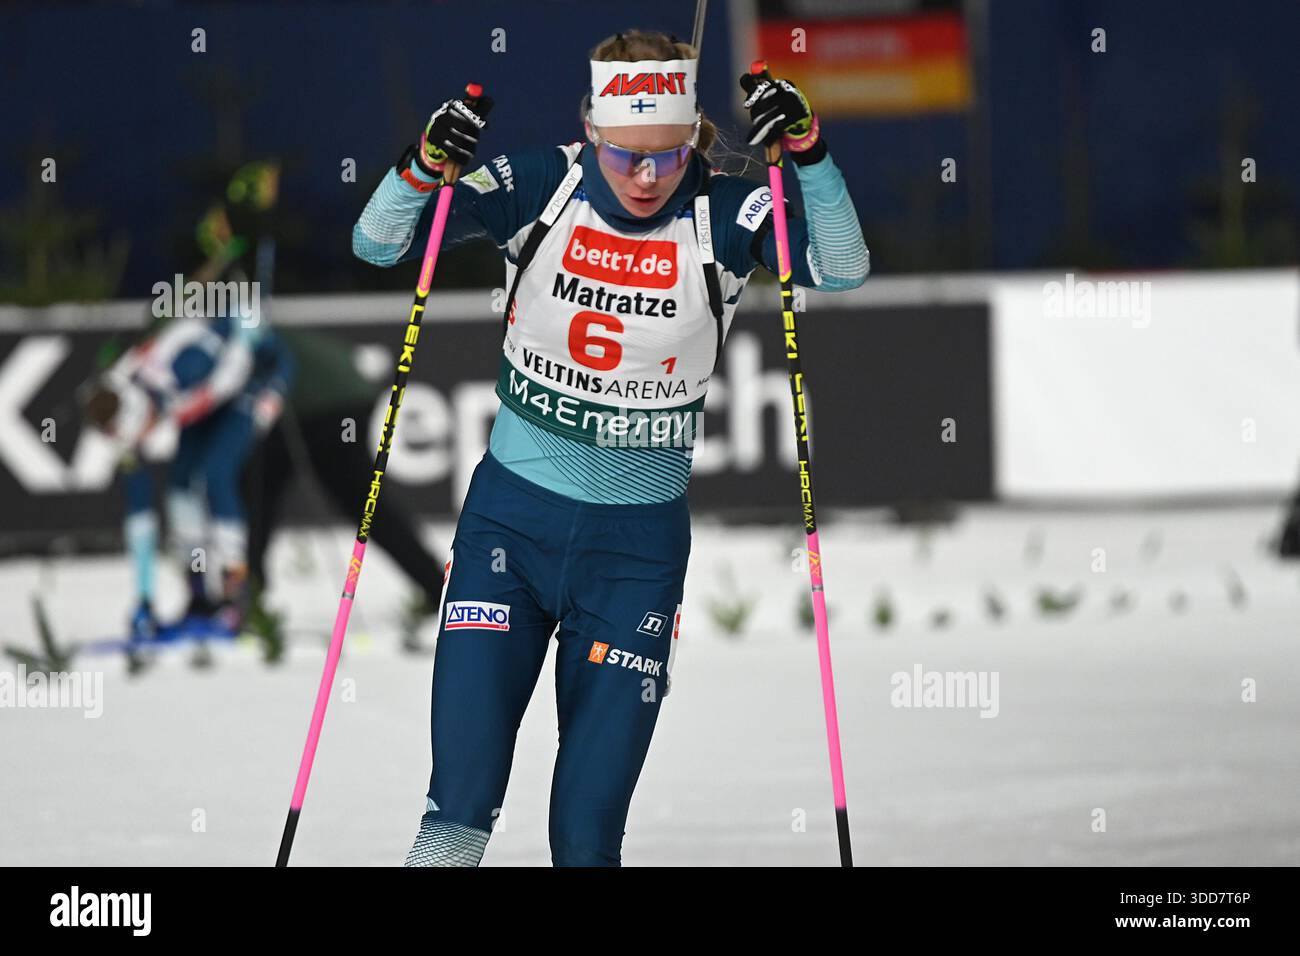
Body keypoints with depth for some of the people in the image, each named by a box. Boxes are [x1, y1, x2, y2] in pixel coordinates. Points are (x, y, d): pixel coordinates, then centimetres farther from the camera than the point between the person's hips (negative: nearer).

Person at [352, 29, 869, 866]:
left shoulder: (725, 215, -9)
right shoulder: (540, 187, -9)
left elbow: (842, 270, -21)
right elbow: (378, 244, -10)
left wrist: (808, 152, -33)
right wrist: (426, 167, -29)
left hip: (638, 544, 0)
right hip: (512, 515, 0)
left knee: (591, 823, 2)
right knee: (461, 802, -7)